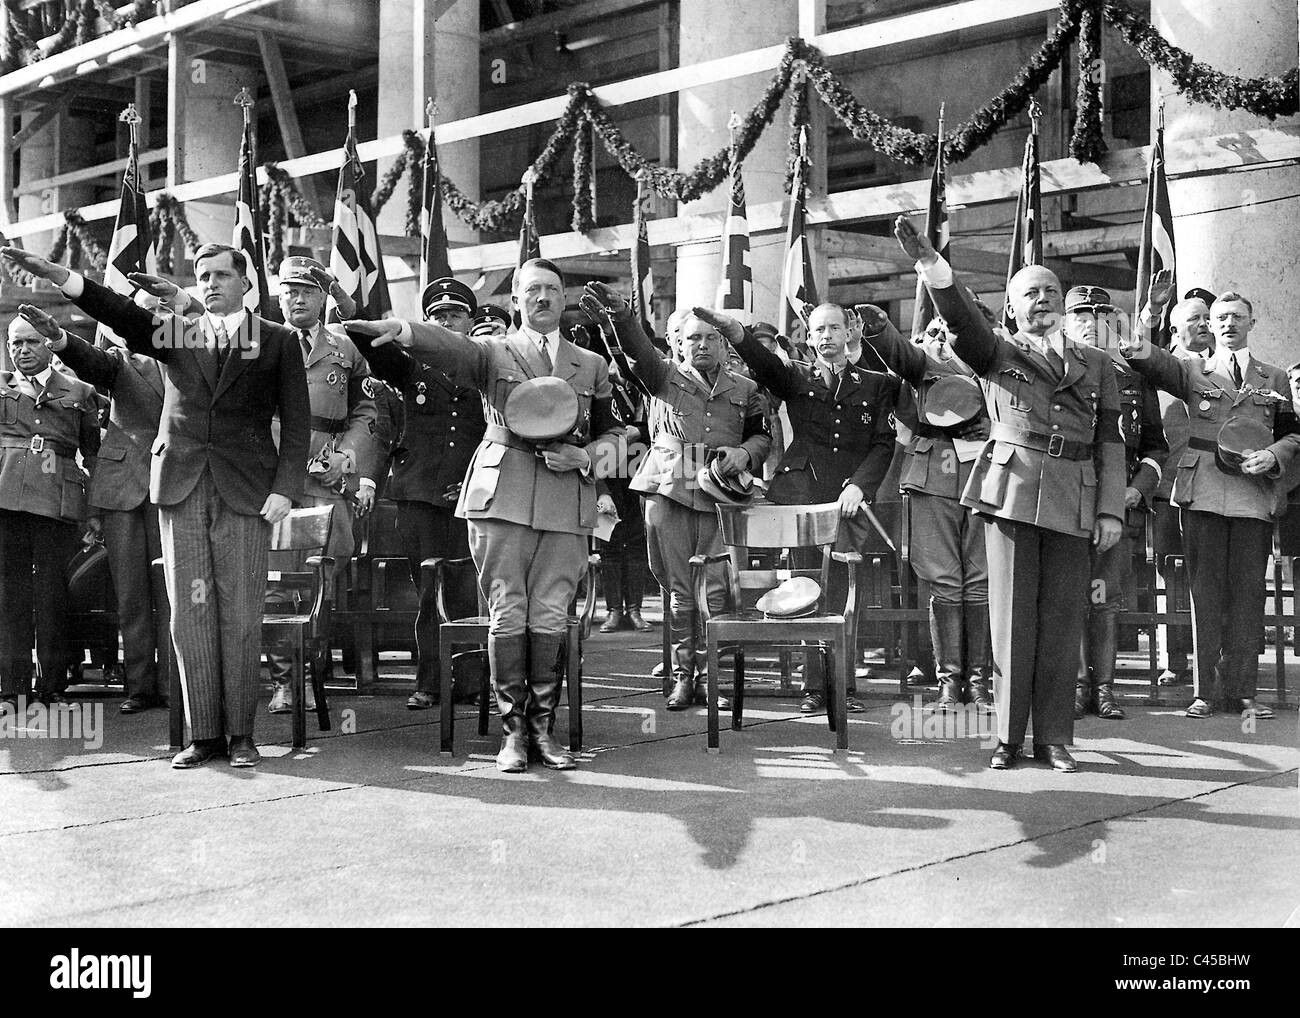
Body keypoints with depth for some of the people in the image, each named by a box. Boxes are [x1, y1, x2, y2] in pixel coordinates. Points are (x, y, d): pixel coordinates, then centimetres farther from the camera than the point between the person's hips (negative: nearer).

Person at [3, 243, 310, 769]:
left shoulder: (277, 341, 8)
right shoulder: (175, 332, 14)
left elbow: (296, 422, 5)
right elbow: (120, 313, -1)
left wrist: (285, 487, -6)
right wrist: (54, 274, -15)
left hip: (244, 489, -2)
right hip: (179, 487, 2)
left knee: (240, 614, -2)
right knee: (189, 612, 2)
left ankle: (240, 732, 6)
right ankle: (204, 733, 8)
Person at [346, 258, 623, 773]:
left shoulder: (592, 366, 19)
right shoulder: (493, 353, 10)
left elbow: (610, 430, 24)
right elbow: (450, 344, -10)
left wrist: (586, 455, 1)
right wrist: (401, 329, -32)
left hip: (567, 504, 2)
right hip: (502, 497, -2)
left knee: (550, 618, 0)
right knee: (506, 615, -2)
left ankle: (543, 726, 10)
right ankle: (513, 729, 6)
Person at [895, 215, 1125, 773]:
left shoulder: (1096, 365, 17)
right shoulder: (998, 354, 10)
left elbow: (1110, 441, 13)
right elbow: (961, 317, -11)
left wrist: (1111, 510, 2)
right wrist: (930, 263, -29)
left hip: (1072, 500, 2)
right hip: (1011, 488, -2)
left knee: (1061, 622, 2)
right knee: (1012, 617, -1)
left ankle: (1054, 738, 9)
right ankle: (1008, 736, 6)